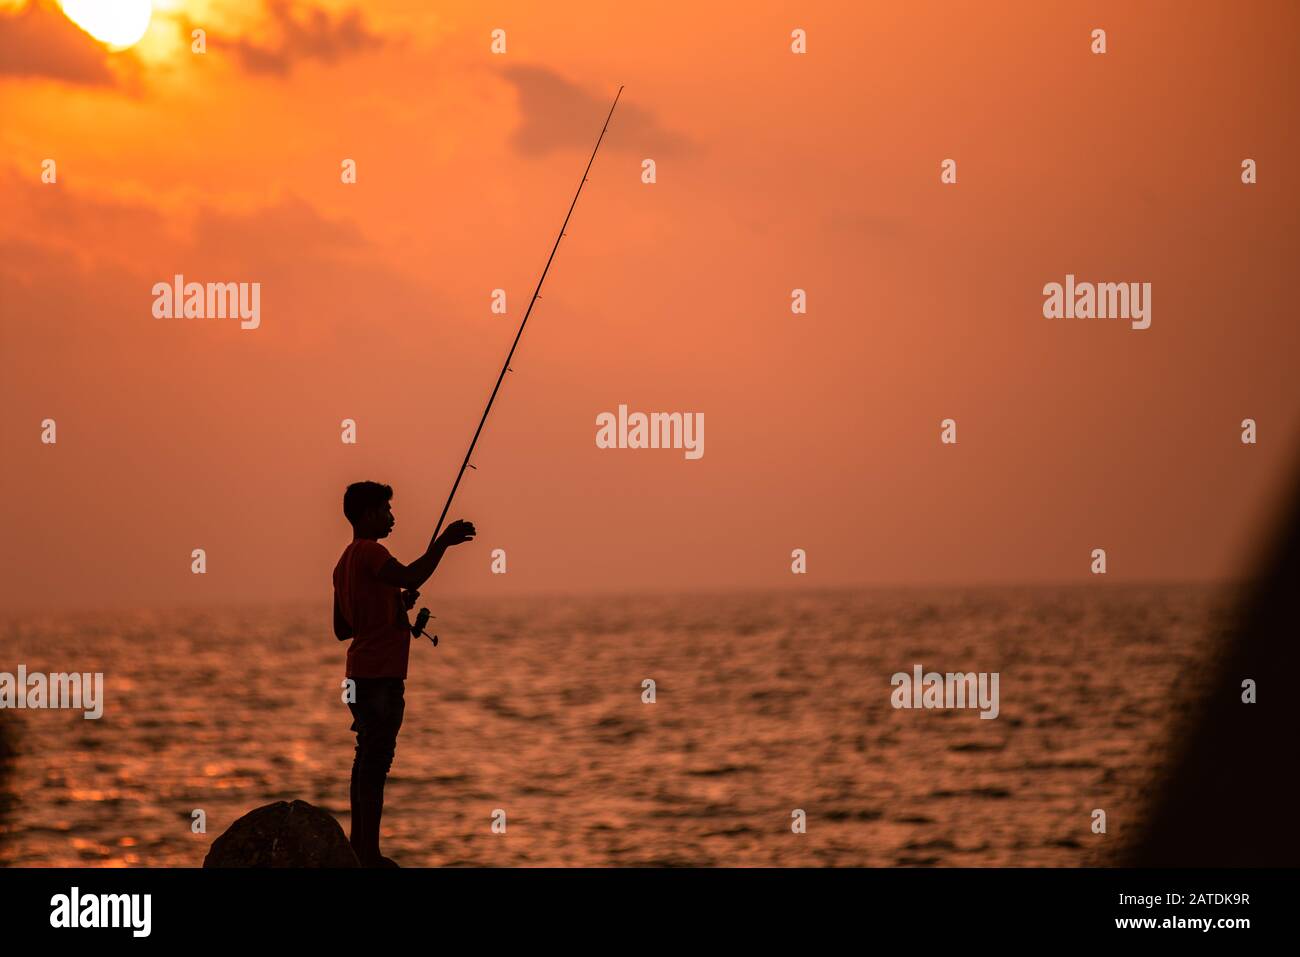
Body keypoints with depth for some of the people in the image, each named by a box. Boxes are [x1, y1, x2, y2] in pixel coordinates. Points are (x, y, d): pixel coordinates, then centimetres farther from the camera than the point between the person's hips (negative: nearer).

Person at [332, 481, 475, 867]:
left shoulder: (347, 560, 18)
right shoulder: (369, 552, -12)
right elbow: (410, 577, -31)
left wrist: (398, 604, 19)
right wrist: (443, 541, -21)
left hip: (362, 672, 10)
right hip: (380, 674, -10)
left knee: (367, 758, 13)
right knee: (375, 762, -9)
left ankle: (359, 848, 15)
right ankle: (370, 855, -10)